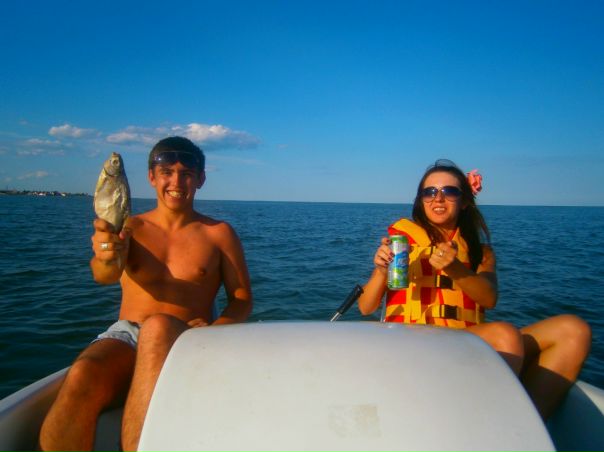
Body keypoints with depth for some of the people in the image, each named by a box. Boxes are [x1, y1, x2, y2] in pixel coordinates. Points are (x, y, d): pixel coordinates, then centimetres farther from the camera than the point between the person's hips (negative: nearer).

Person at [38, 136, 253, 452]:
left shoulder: (219, 233, 7)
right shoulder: (131, 227, 10)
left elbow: (242, 299, 5)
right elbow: (104, 275, -10)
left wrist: (214, 329, -16)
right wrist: (106, 258, -35)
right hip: (124, 335, 2)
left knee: (157, 327, -35)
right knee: (81, 377, -31)